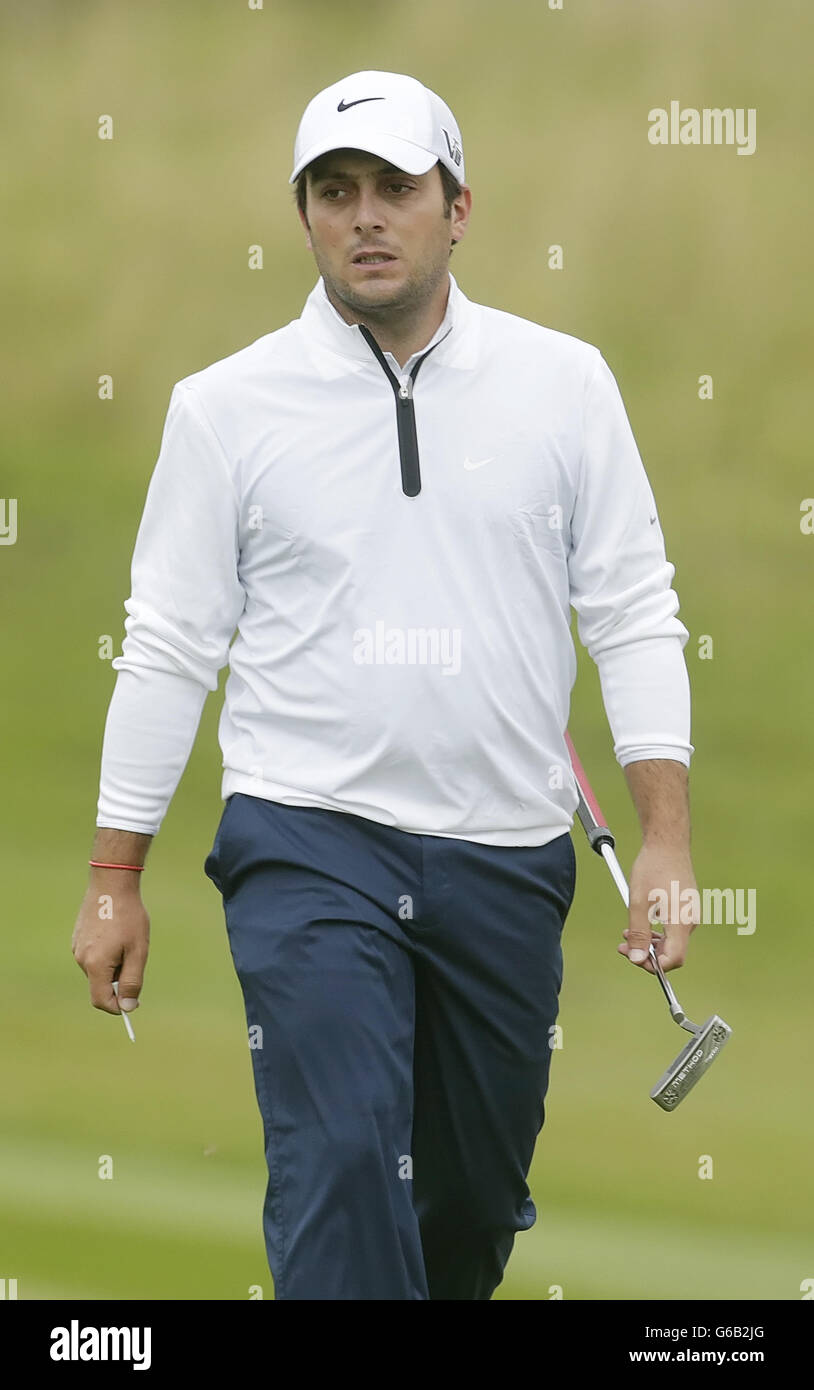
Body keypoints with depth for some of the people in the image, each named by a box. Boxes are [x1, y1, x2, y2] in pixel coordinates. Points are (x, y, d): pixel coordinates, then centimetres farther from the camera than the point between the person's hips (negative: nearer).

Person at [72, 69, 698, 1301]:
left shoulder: (564, 383, 2)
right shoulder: (228, 406, 0)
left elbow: (632, 613, 3)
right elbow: (169, 645, 5)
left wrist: (668, 843, -5)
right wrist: (114, 880, 4)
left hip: (506, 858, 2)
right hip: (310, 842, -2)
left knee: (478, 1190, 12)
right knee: (340, 1164, -17)